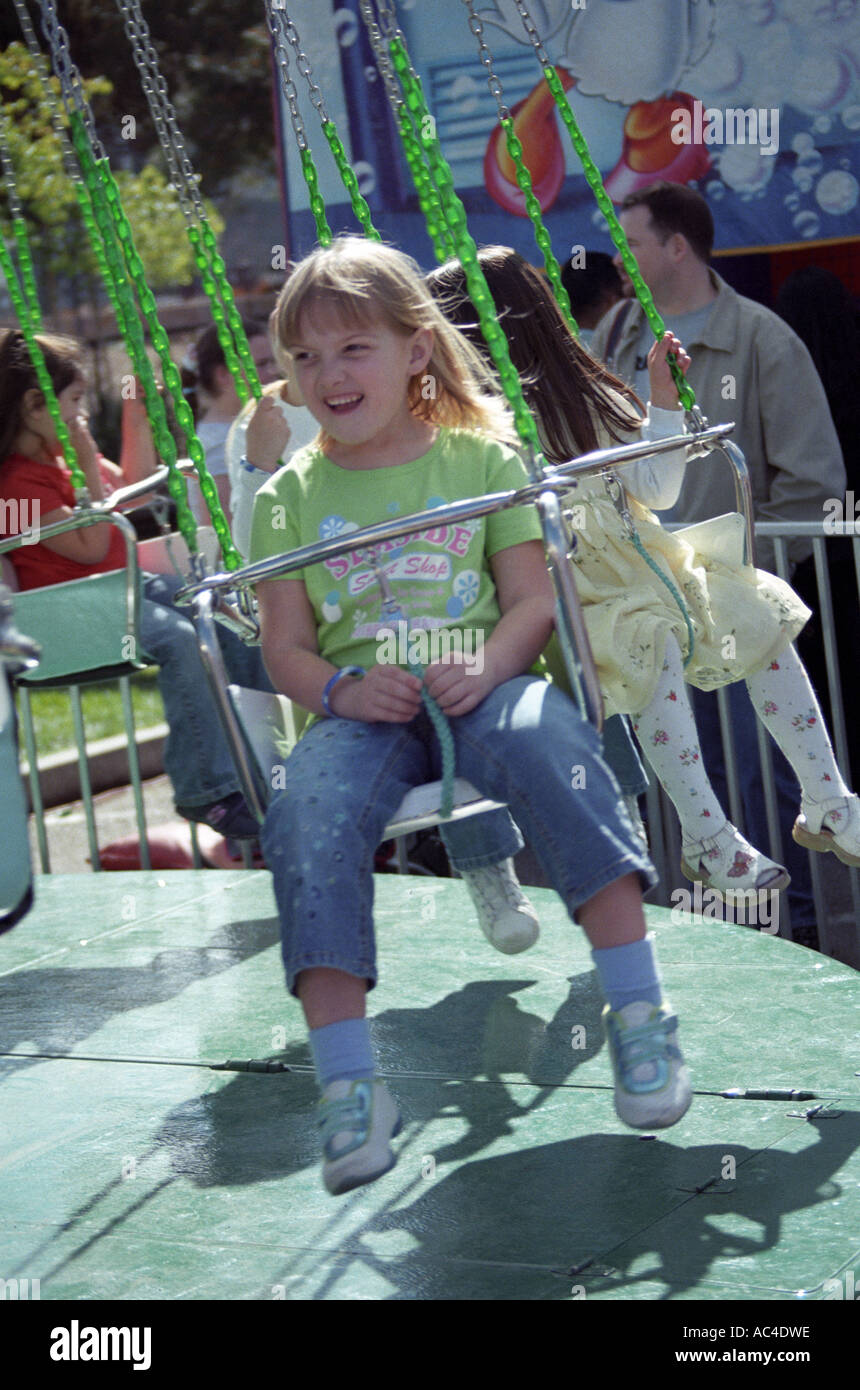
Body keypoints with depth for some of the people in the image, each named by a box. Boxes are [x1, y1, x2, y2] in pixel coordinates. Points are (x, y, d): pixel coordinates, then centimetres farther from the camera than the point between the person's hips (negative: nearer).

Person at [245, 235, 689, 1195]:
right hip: (362, 710, 1)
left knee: (546, 740, -36)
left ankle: (637, 1011, -33)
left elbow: (533, 598, 5)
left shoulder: (480, 455, 10)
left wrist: (488, 667, -17)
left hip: (480, 688, -1)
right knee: (305, 812, -32)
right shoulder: (290, 496, 12)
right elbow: (285, 647, 9)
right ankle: (347, 1082, -32)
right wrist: (340, 690, -14)